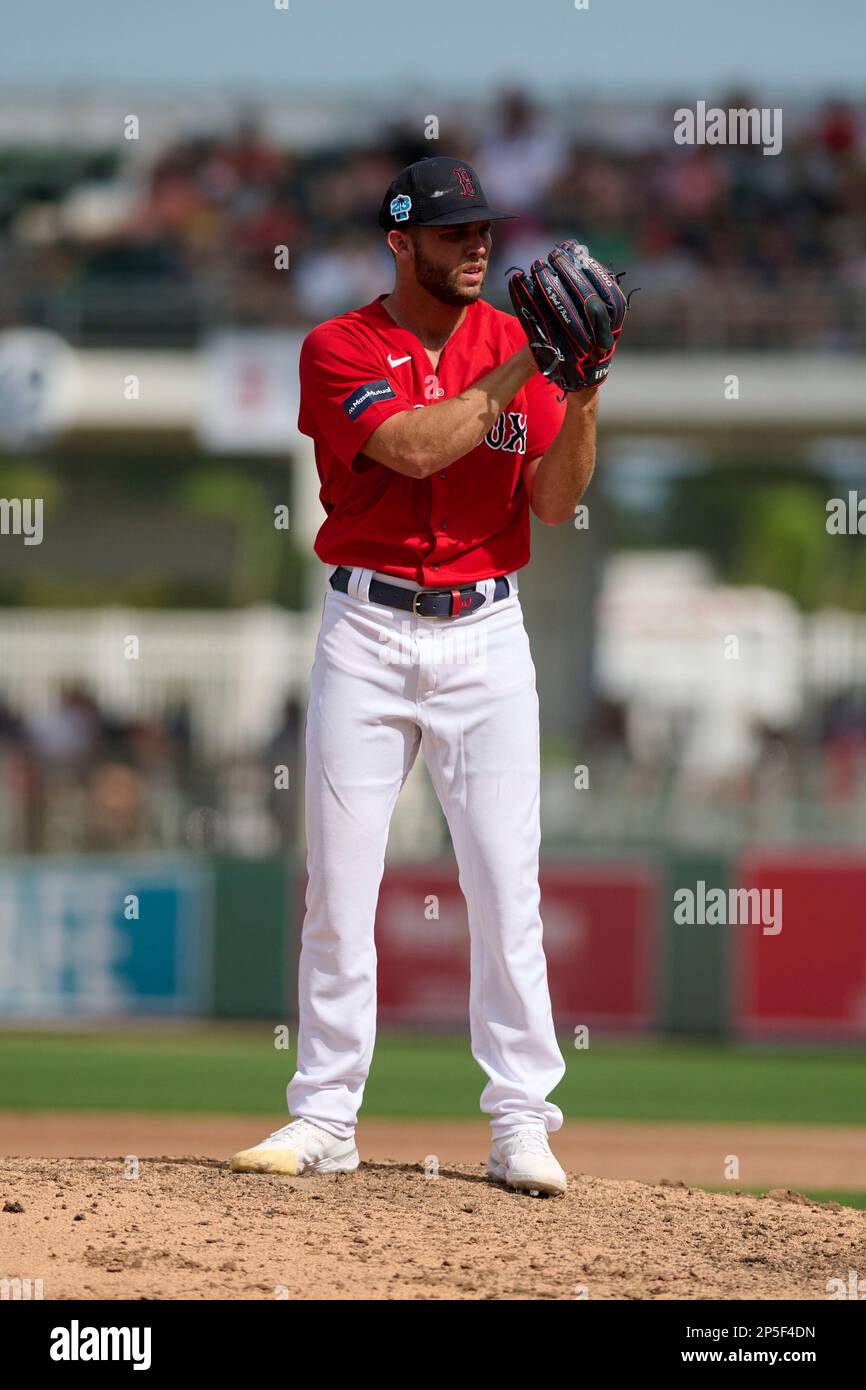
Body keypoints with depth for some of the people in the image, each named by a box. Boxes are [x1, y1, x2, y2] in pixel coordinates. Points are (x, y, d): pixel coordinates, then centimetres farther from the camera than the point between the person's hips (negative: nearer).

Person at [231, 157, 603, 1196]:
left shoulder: (515, 344, 7)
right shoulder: (340, 348, -2)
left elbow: (555, 503, 0)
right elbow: (416, 447, -20)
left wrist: (582, 392, -15)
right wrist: (525, 365, -19)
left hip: (485, 637, 2)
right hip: (367, 632, -1)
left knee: (506, 883, -4)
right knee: (337, 883, 1)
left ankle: (522, 1121, 1)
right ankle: (325, 1117, 9)